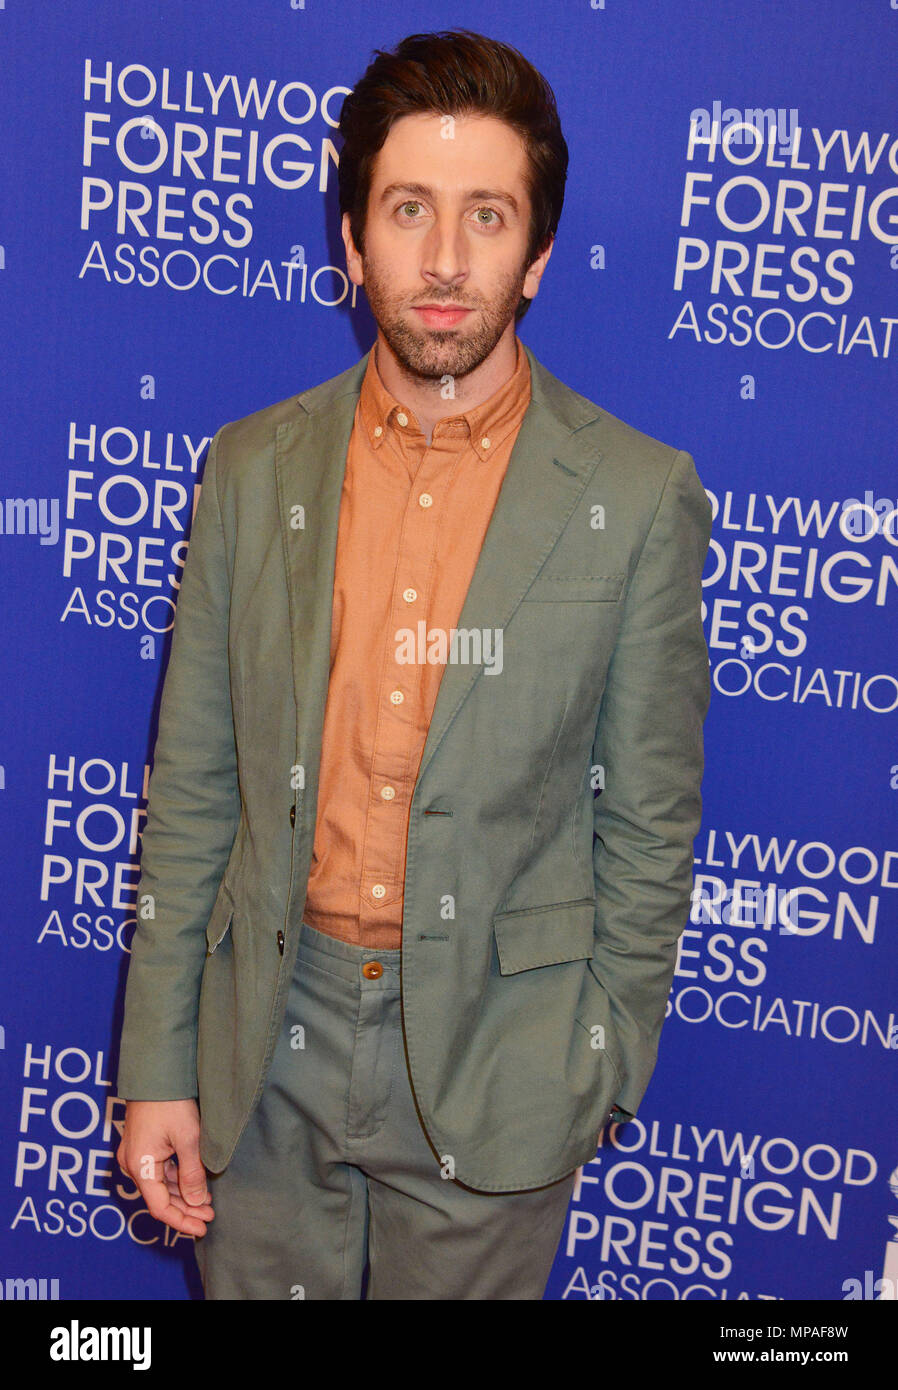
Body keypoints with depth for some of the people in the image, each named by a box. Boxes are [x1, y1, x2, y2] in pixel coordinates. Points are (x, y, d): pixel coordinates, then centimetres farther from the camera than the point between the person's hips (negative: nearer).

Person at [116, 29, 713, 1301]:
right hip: (267, 1043, 2)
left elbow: (649, 821, -3)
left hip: (492, 1054, -1)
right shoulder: (254, 469, -2)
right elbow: (192, 790, 1)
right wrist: (157, 1065, 1)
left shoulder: (638, 497, -9)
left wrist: (598, 1071, 0)